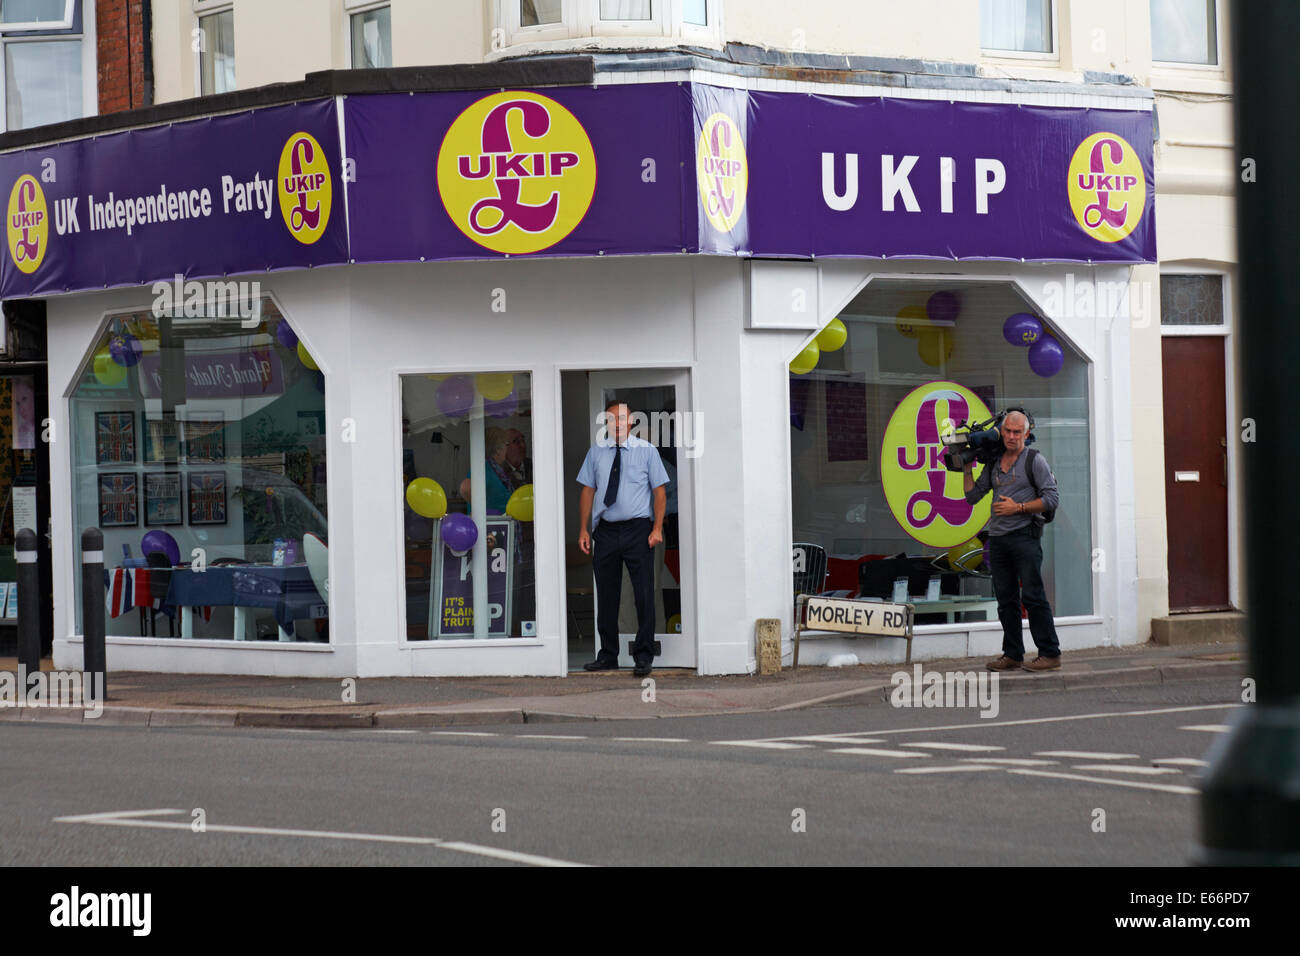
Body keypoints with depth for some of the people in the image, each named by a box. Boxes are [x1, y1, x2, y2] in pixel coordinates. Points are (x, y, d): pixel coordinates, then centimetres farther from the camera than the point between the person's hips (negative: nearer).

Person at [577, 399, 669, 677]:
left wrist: (657, 528, -8)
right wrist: (583, 530, 5)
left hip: (637, 529, -3)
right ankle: (608, 656, 15)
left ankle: (643, 656, 1)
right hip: (605, 531, 3)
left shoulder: (646, 451, 2)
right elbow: (587, 491, 11)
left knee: (644, 594, -5)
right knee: (606, 594, 7)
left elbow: (659, 490, 1)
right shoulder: (596, 453, 9)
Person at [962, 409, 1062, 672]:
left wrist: (1018, 507, -13)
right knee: (1006, 600, 7)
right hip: (997, 539, 6)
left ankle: (1050, 654, -7)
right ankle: (1013, 654, 13)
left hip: (1024, 535, -6)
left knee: (1033, 596, -9)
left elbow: (1052, 498, -7)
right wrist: (968, 469, 9)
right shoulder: (994, 464, 16)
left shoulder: (1034, 461, -1)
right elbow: (972, 496, 19)